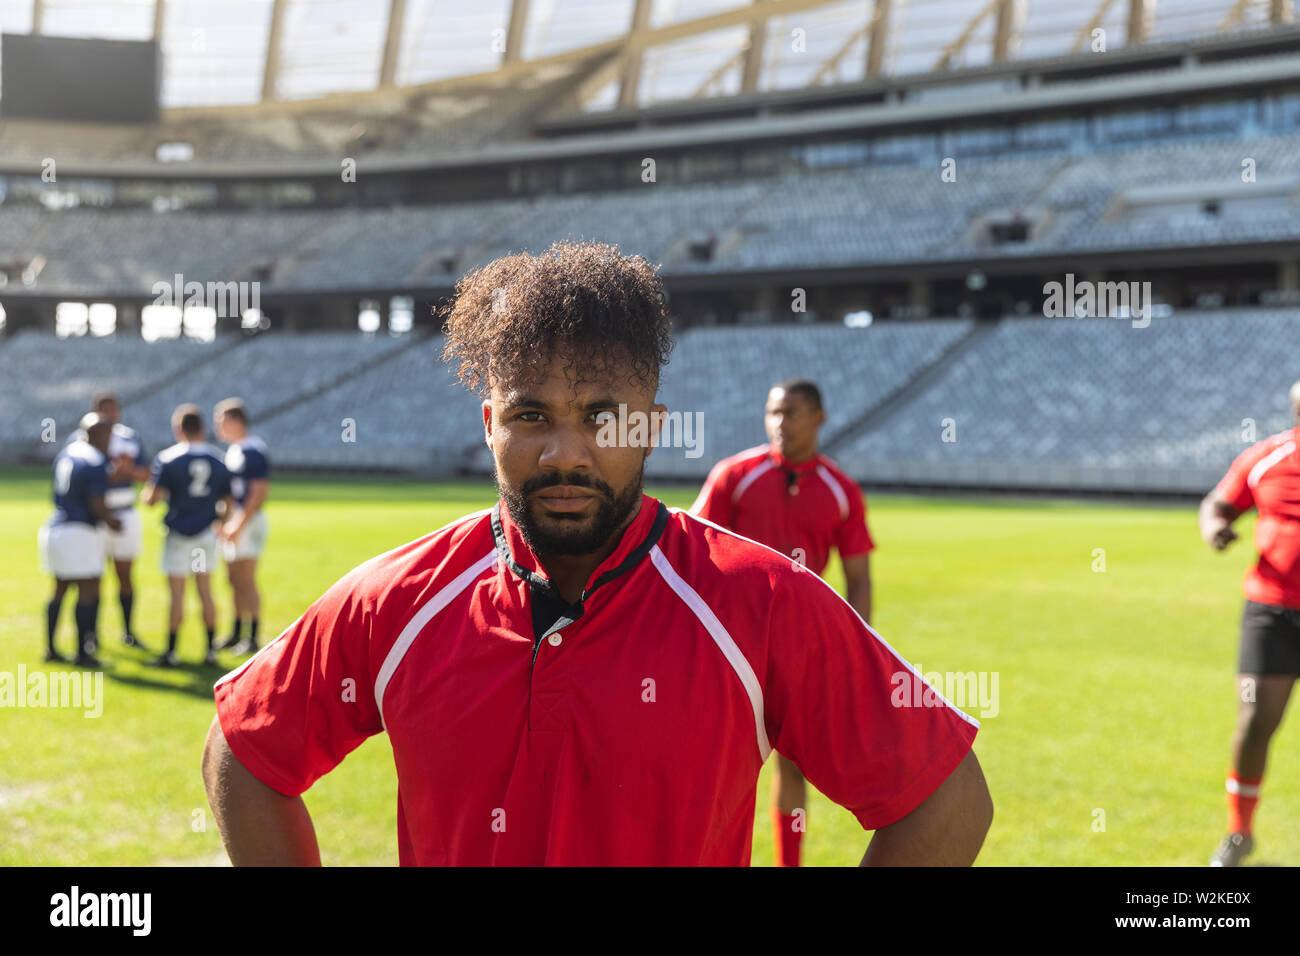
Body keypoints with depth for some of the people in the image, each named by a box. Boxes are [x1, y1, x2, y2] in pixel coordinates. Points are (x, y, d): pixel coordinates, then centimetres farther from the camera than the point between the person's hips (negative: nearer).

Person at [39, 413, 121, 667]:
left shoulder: (67, 452, 11)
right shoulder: (97, 463, -14)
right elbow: (97, 505, -18)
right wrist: (111, 521, 0)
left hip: (54, 529, 9)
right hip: (79, 532, -9)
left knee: (60, 589, 17)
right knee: (88, 591, -2)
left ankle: (50, 648, 21)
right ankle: (83, 652, -2)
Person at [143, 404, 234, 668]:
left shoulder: (168, 458, -10)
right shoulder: (217, 460, 2)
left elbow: (153, 498, -15)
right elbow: (229, 503, 5)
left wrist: (147, 487, 7)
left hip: (179, 534, -4)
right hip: (206, 533, 4)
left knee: (176, 592, 1)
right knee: (205, 590, 11)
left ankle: (171, 651, 5)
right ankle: (211, 650, 13)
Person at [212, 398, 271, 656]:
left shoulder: (253, 451, -16)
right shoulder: (232, 450, 14)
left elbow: (260, 492, -20)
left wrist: (239, 525, -21)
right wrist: (224, 521, 17)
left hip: (248, 520, -9)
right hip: (232, 523, 9)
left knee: (246, 582, -6)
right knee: (235, 581, 15)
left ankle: (252, 638, 0)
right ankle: (237, 633, 24)